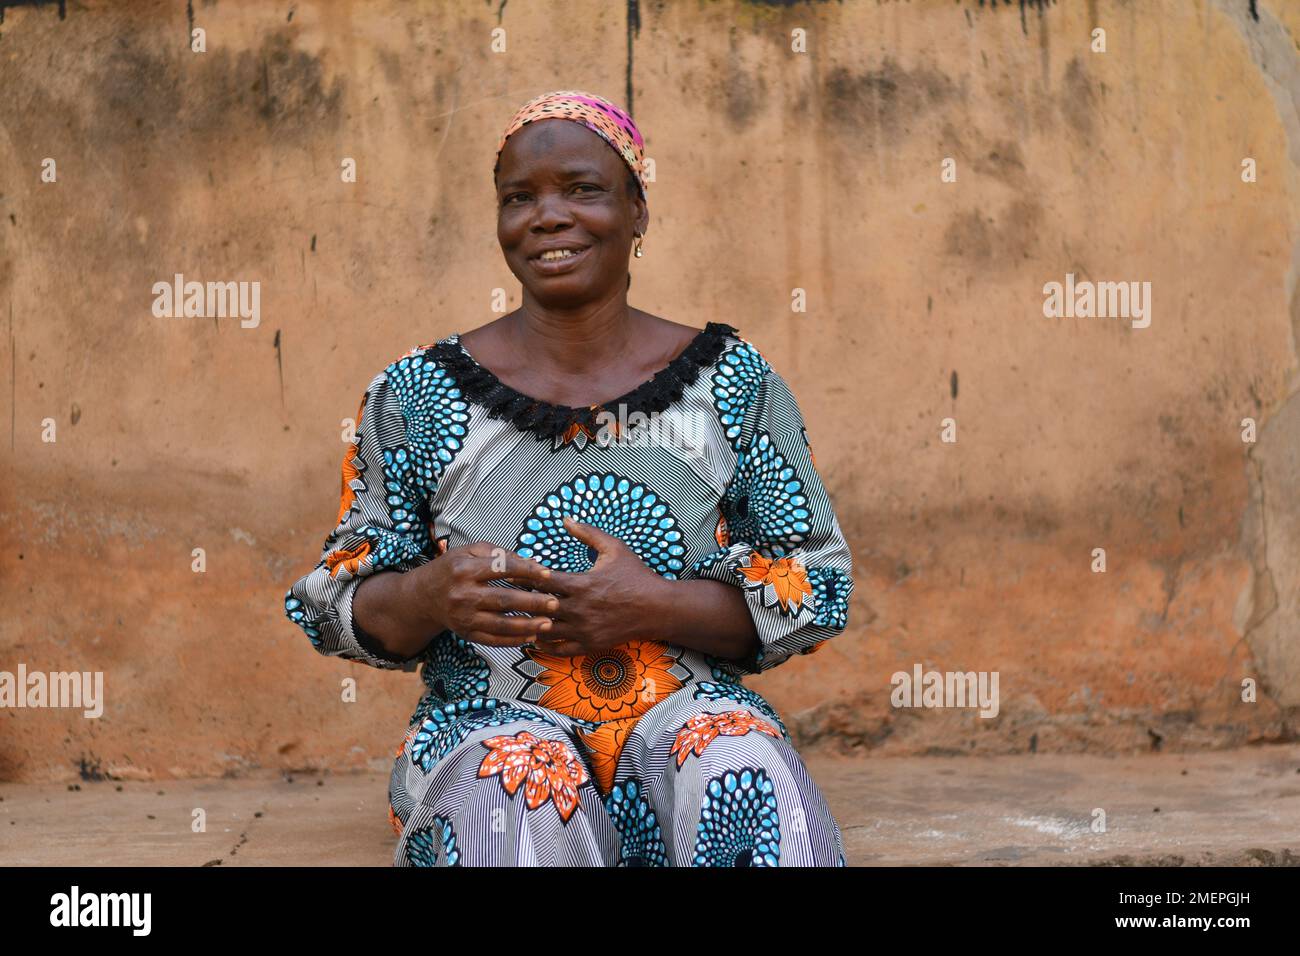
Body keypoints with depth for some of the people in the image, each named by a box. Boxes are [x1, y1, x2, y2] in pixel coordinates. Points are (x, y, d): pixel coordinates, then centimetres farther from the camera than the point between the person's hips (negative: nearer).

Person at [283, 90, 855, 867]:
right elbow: (343, 611, 7)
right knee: (522, 804, -35)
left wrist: (652, 606, -14)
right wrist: (433, 596, -18)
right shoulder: (419, 396, 5)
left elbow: (819, 588, 4)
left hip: (685, 710, 1)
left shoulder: (733, 384, 5)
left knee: (754, 782, -33)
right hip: (492, 720, 0)